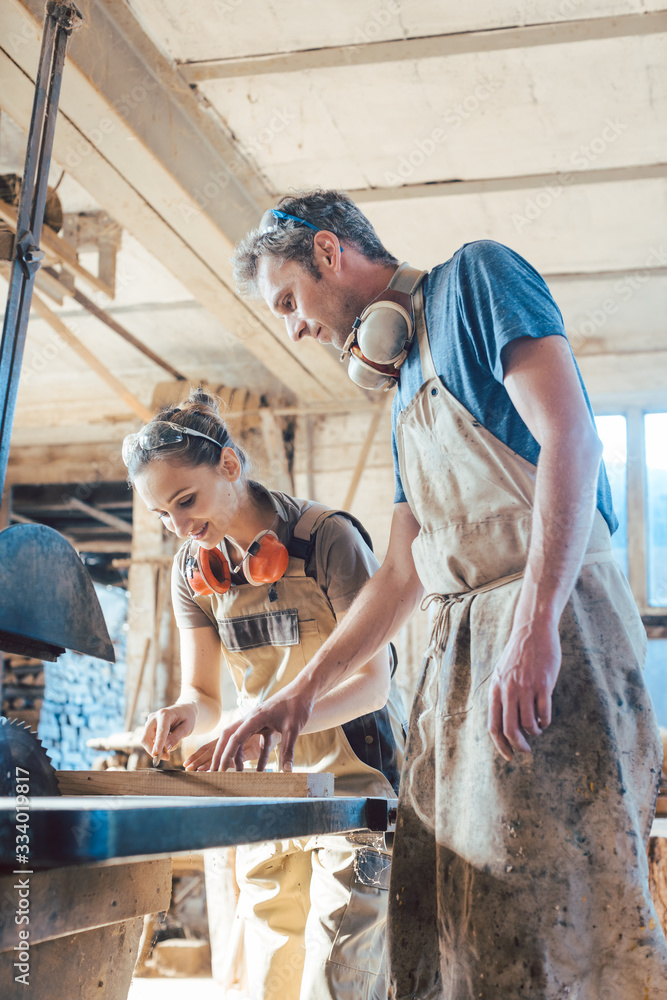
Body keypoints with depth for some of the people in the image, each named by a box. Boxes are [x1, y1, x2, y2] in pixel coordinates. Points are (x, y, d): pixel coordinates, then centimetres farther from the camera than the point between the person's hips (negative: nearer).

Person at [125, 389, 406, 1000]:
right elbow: (203, 693, 6)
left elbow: (372, 681, -17)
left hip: (351, 773, -5)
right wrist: (184, 714, -19)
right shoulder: (193, 567, 4)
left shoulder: (327, 536, -14)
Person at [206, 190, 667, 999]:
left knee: (558, 911, -11)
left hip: (553, 622, -9)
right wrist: (301, 692, 21)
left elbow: (568, 438, -13)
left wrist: (533, 626, -23)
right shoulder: (407, 392, 25)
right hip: (457, 637, 9)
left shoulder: (475, 278, 2)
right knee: (442, 927, 6)